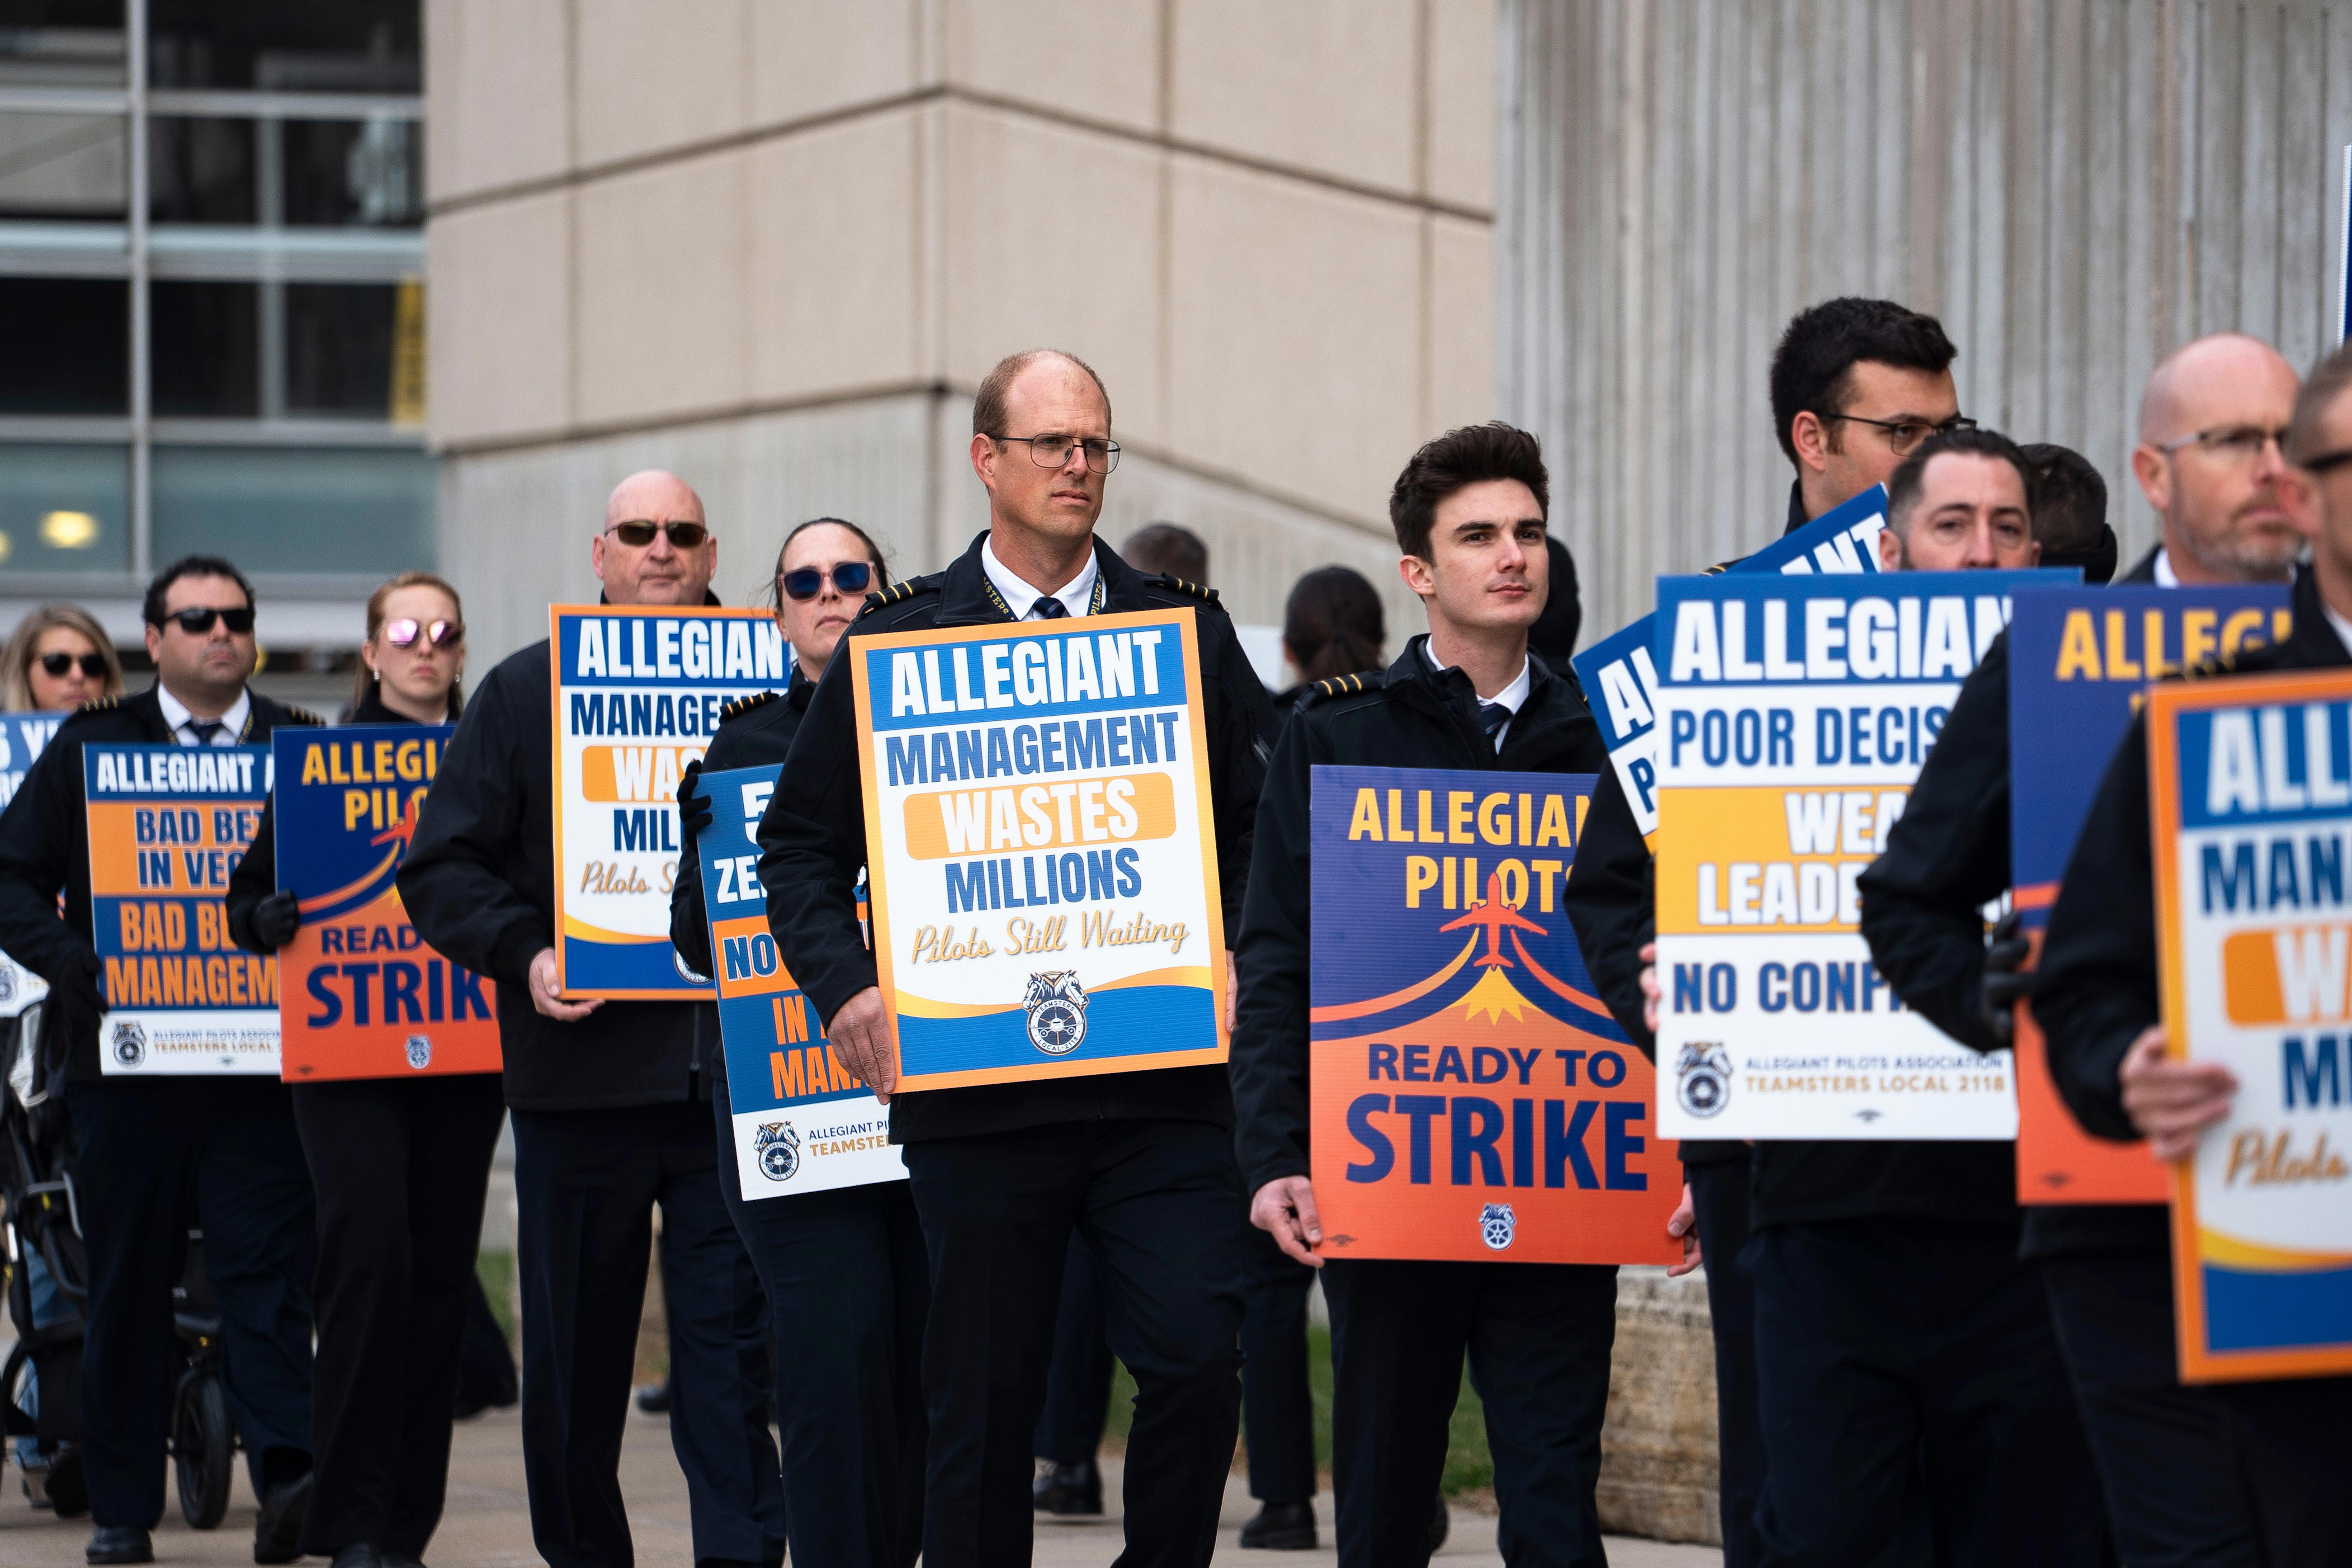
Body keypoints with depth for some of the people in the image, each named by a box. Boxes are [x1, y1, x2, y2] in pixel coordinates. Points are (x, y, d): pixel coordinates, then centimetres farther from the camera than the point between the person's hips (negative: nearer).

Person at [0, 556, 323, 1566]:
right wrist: (82, 966, -10)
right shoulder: (90, 746, 9)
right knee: (126, 1284, 5)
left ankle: (288, 1471, -18)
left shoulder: (304, 749, 10)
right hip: (127, 1056, 1)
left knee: (266, 1268, -10)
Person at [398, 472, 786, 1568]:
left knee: (732, 1336, -5)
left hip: (731, 1063, -1)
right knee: (577, 1349, 8)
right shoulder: (525, 694, 7)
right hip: (580, 1065, 1)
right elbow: (444, 865, 4)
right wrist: (522, 954, -12)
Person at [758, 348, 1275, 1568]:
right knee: (983, 1398, 3)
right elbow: (802, 838, 9)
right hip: (975, 1088, -1)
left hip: (1162, 1086, 1)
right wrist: (844, 986, -6)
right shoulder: (899, 638, 6)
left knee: (1196, 1362, -9)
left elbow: (1259, 822, 13)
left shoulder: (1187, 629, 10)